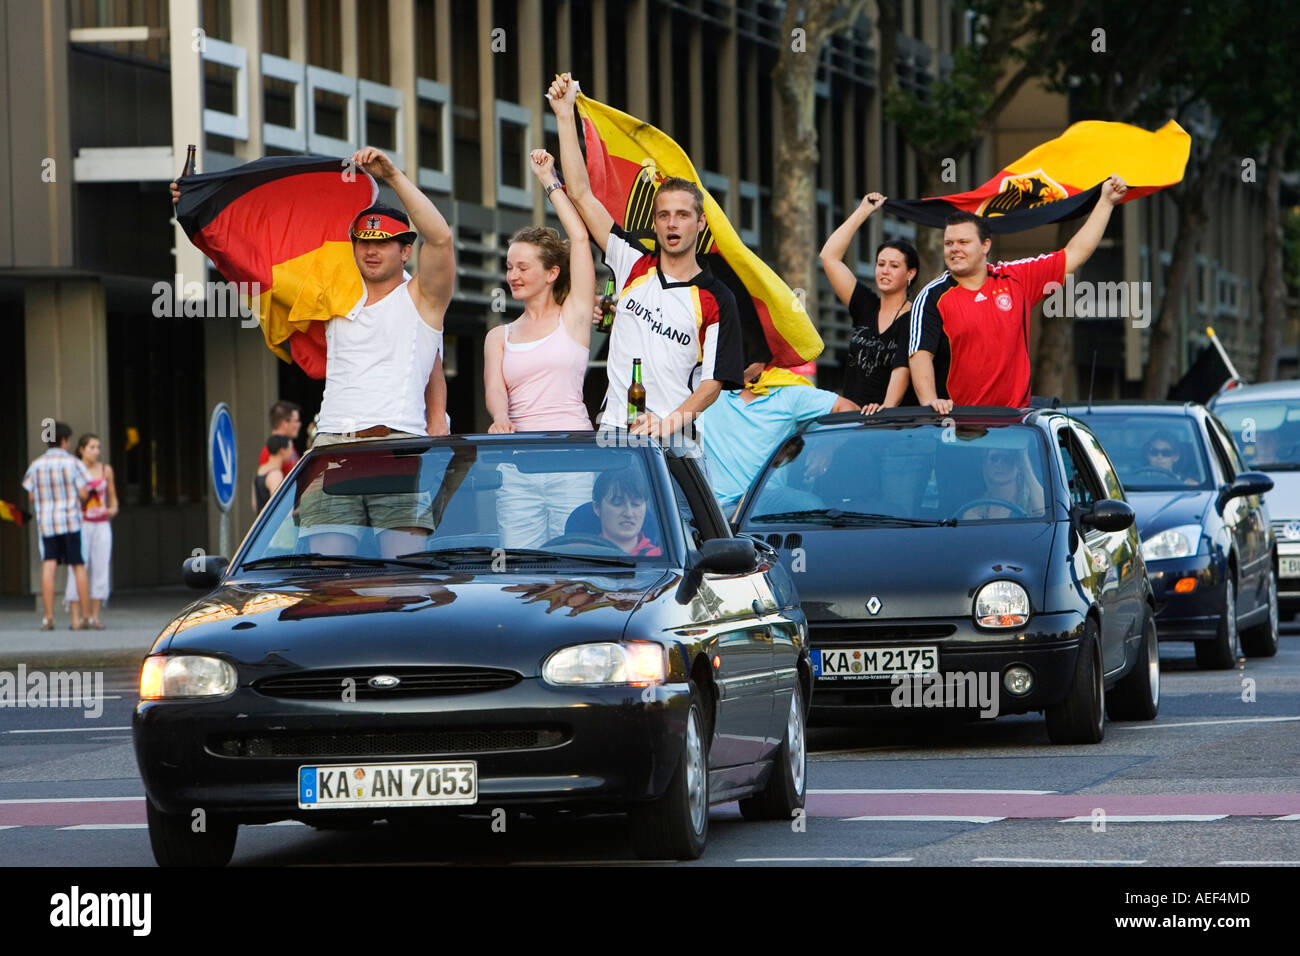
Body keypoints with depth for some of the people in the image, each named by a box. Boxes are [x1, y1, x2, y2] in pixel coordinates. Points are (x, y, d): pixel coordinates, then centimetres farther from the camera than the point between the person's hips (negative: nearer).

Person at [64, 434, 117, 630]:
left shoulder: (106, 470, 5)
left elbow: (113, 498, 13)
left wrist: (113, 510, -8)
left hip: (102, 526, 3)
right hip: (80, 525, -3)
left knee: (100, 571, -2)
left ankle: (94, 618, 4)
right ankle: (75, 619, -7)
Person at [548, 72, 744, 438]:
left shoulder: (717, 300, 4)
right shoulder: (634, 265, 13)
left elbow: (713, 383, 0)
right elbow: (581, 194, 14)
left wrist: (669, 424, -18)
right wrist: (564, 114, 12)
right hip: (613, 431, 2)